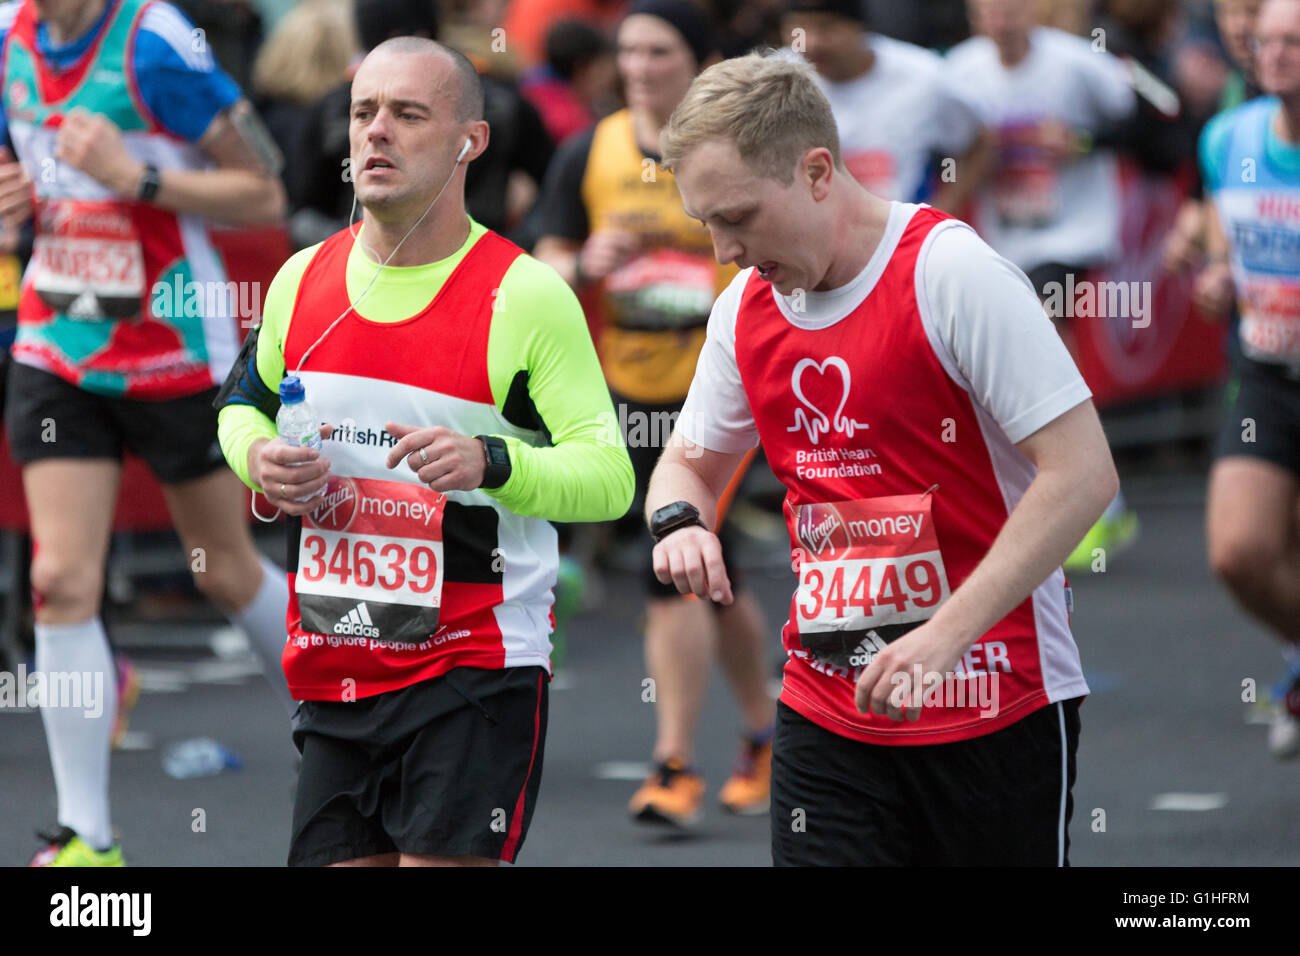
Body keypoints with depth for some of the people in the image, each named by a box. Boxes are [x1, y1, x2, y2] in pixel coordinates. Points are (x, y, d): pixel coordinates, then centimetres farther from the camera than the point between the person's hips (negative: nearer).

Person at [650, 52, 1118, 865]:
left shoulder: (953, 272, -14)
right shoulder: (745, 309, 6)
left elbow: (1082, 472, -18)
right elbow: (690, 461, 22)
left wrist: (945, 636, -24)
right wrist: (678, 520, -4)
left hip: (1000, 705, -5)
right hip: (827, 715, 5)